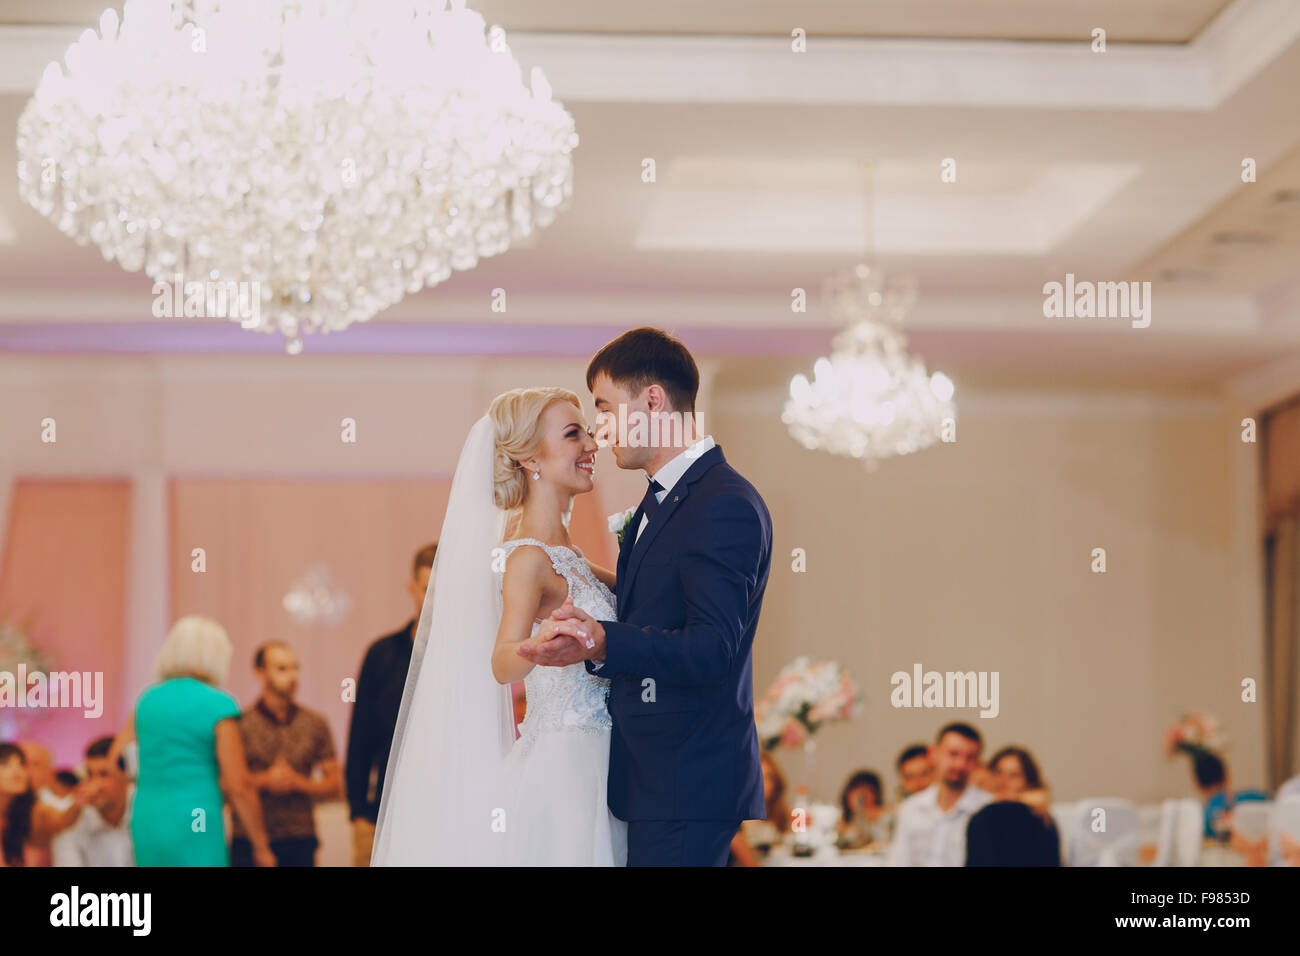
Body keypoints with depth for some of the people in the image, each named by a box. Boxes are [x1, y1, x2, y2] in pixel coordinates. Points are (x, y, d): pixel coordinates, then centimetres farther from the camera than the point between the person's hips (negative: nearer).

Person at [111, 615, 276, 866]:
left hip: (146, 823, 6)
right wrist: (261, 846, -2)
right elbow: (239, 785, -9)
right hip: (195, 829, -6)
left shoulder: (147, 700, 11)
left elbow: (112, 763, 7)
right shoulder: (219, 705, -6)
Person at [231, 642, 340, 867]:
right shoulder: (241, 724, 1)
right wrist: (264, 781, -14)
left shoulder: (315, 724, 9)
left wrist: (297, 783, -7)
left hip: (300, 843, 2)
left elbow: (334, 785, 9)